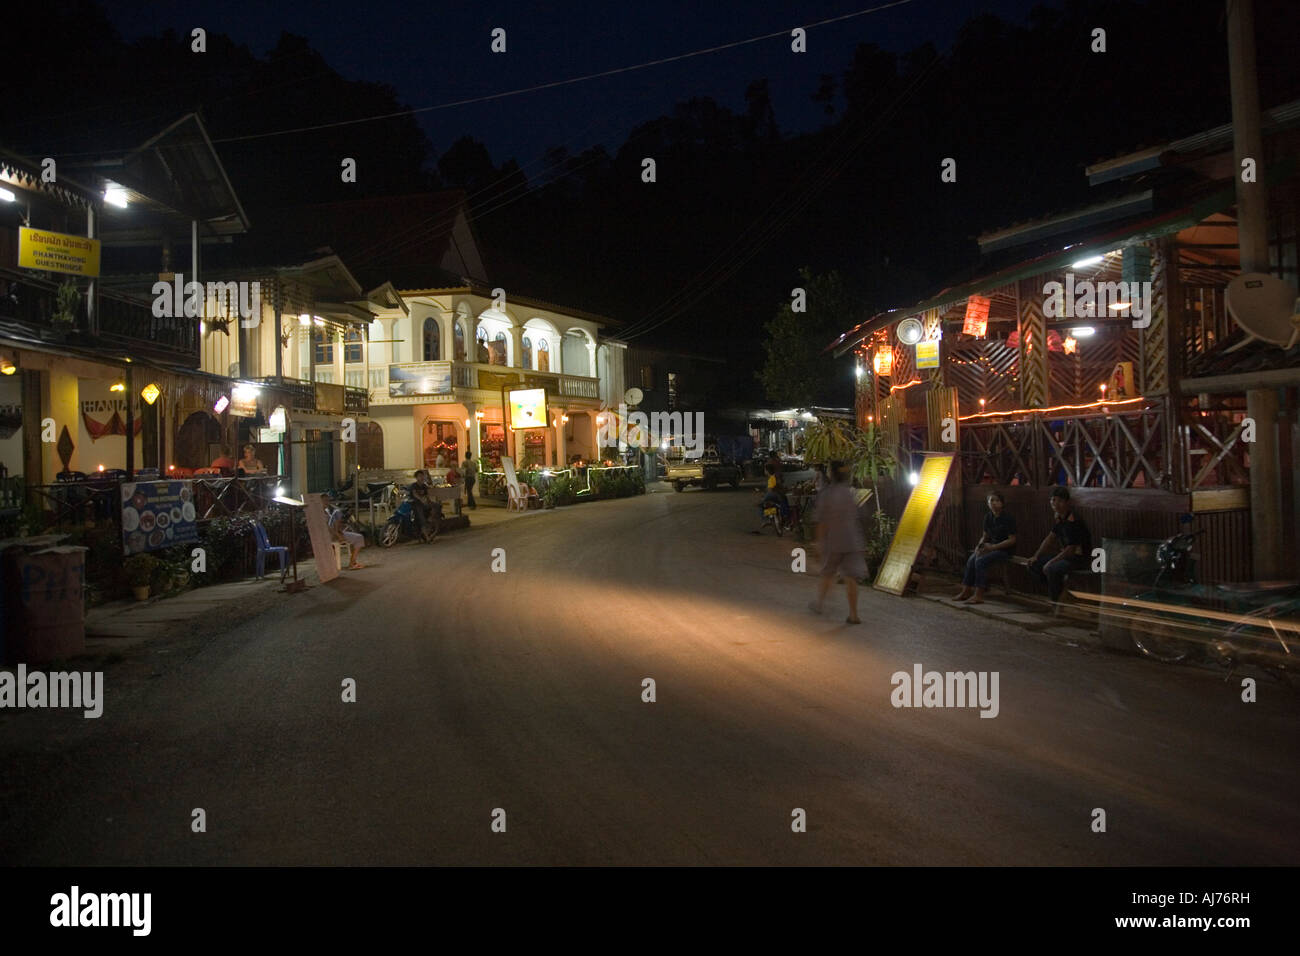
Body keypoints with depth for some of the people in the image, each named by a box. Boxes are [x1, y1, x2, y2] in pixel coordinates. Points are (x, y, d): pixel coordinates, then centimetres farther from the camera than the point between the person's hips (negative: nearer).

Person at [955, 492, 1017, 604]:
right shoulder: (988, 517, 9)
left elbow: (1012, 540, -14)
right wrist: (979, 545, -5)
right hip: (991, 547, 7)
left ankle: (979, 595, -27)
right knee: (972, 559, -19)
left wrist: (993, 547, -19)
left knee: (980, 561, -28)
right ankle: (966, 591, -14)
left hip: (1005, 550, -7)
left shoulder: (1008, 519, -11)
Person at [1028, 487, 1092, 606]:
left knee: (1052, 568, -34)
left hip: (1080, 558, -9)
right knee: (1034, 564, 5)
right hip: (1065, 554, 9)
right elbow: (1050, 538, 13)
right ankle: (1058, 587, 11)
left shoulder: (1074, 522, -24)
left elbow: (1070, 549, -25)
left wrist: (1050, 562, -21)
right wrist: (1036, 556, 6)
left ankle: (1056, 601, -15)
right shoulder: (1060, 518, 4)